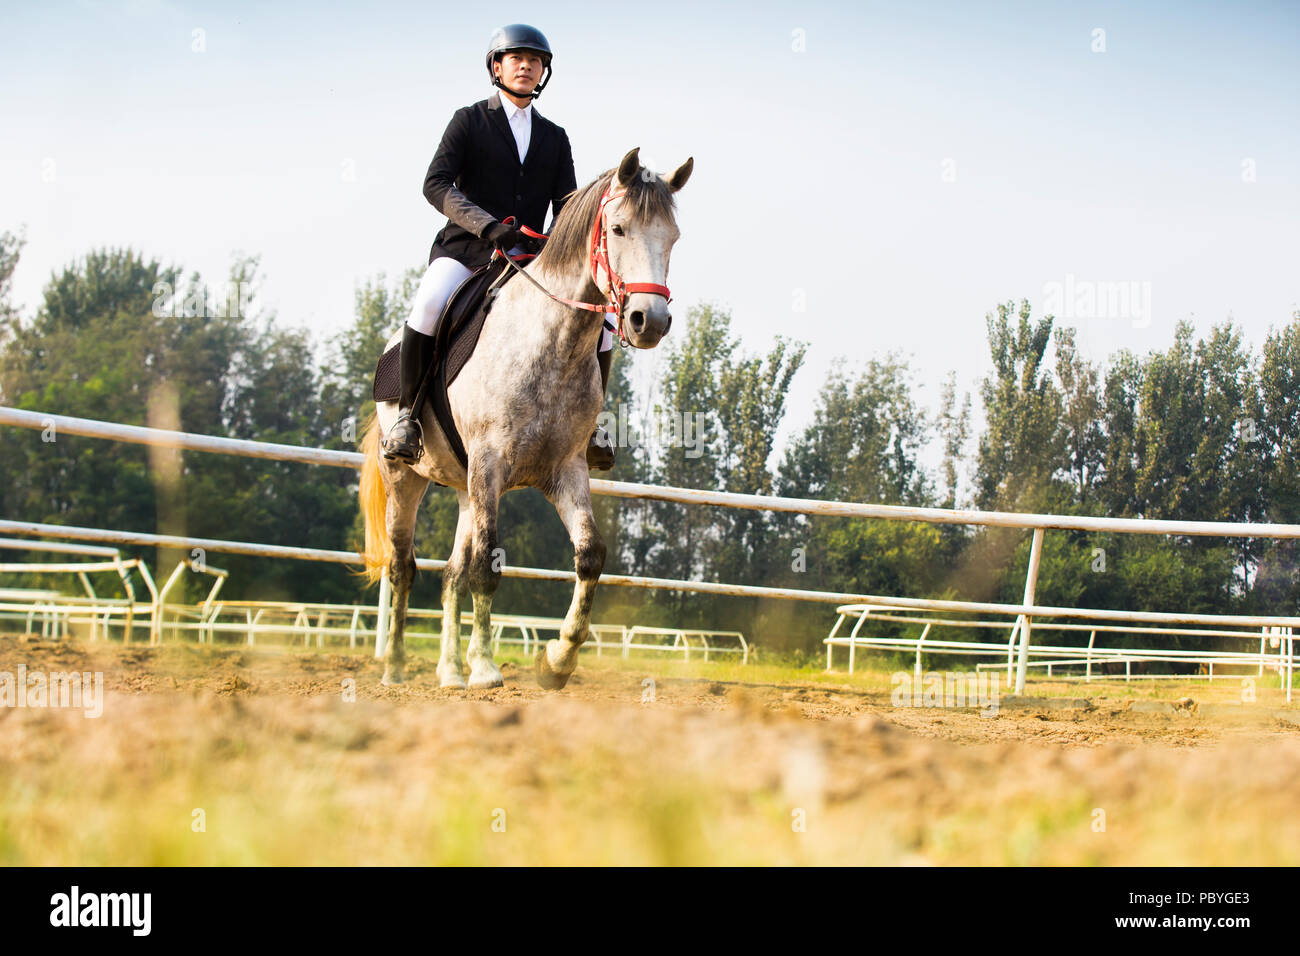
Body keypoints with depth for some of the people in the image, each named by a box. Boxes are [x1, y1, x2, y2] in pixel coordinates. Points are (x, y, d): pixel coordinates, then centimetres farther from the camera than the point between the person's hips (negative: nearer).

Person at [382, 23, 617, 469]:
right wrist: (486, 224, -25)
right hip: (465, 249, -4)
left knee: (599, 332, -13)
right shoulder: (469, 120, 5)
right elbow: (436, 184, -9)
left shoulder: (554, 138, 17)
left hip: (529, 260, 4)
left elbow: (567, 206, 8)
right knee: (429, 305, -36)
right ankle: (409, 412, -21)